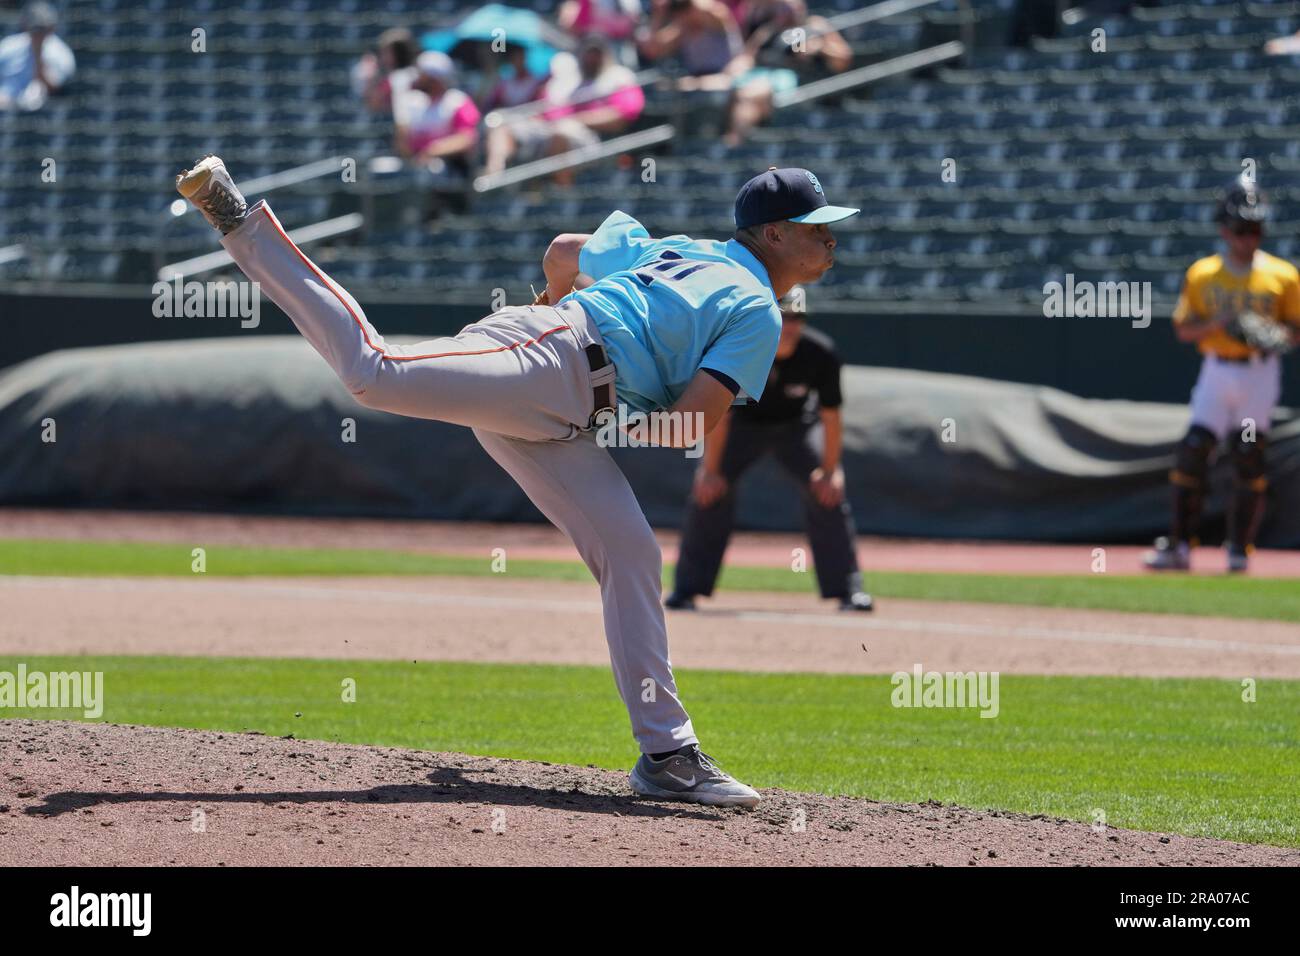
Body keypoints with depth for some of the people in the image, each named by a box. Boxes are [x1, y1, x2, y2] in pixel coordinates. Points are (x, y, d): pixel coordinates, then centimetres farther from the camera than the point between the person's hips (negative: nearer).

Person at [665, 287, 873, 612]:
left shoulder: (820, 353, -29)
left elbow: (831, 415, -17)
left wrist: (829, 471, -15)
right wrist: (711, 470, -21)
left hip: (797, 424, 0)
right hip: (744, 423, 0)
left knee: (827, 493, -14)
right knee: (708, 491, -15)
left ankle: (848, 589, -6)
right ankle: (686, 589, -6)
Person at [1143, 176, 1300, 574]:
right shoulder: (1202, 273, 4)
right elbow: (1184, 328, 2)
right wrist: (1220, 324, -15)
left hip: (1260, 372, -1)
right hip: (1217, 372, 1)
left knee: (1249, 458, -5)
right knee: (1192, 451, -8)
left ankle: (1240, 548, 4)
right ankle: (1180, 545, -3)